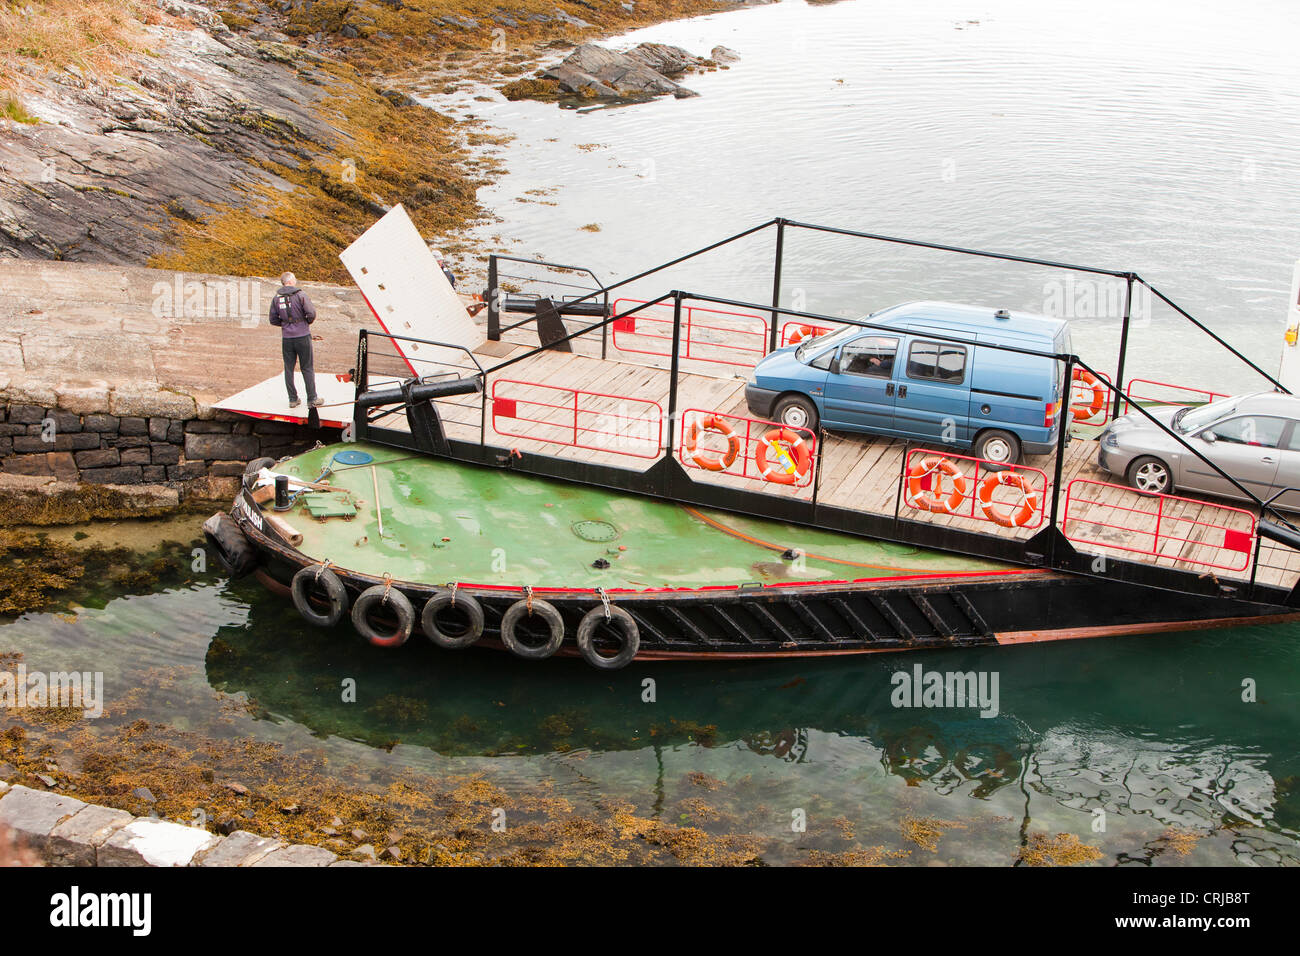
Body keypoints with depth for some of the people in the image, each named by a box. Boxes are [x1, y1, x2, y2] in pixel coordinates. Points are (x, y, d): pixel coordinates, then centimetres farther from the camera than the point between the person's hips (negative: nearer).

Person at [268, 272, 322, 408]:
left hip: (287, 338, 3)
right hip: (302, 336, -3)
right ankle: (312, 399, 6)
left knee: (289, 369, 11)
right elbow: (311, 313, -14)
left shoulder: (276, 298, 3)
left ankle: (293, 399, 14)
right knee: (307, 368, 3)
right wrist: (308, 322, 7)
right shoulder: (300, 295, -9)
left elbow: (273, 320, 6)